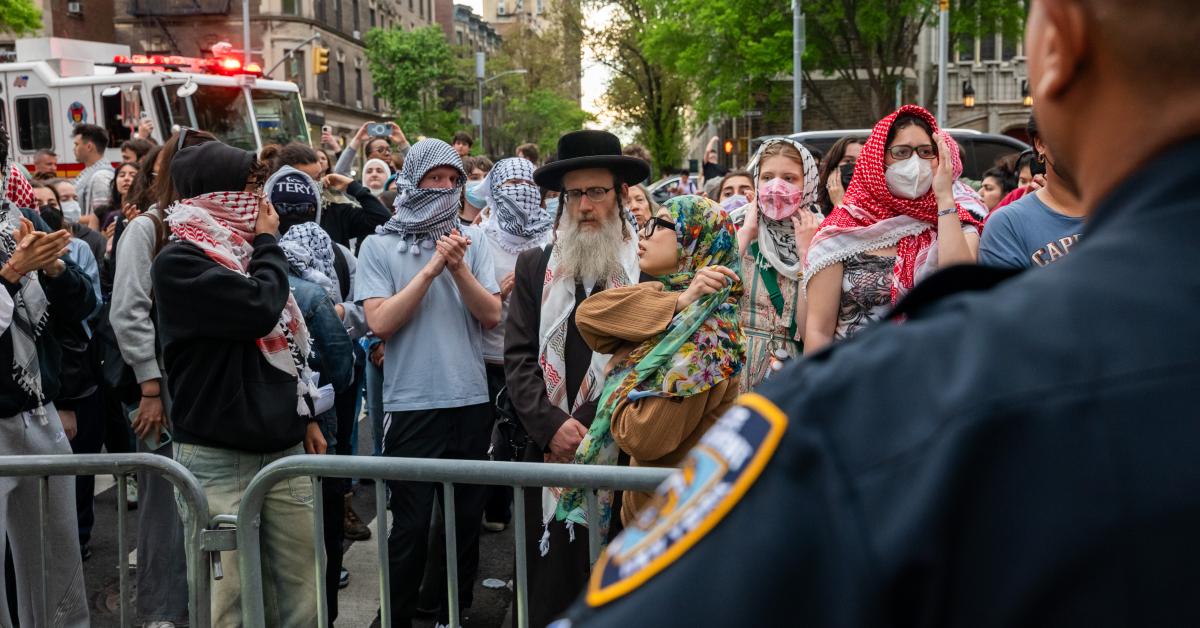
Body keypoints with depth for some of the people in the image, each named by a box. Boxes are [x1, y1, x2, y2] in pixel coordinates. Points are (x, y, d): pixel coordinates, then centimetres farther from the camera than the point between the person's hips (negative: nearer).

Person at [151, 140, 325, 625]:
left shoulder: (247, 253, 15)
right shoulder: (179, 262, -10)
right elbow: (260, 308, -23)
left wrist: (306, 416, 20)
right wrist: (269, 242, -6)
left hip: (283, 448, 7)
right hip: (218, 457, -7)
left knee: (301, 589, 10)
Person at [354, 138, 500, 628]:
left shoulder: (471, 240, 5)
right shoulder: (379, 246, -3)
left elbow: (492, 316, -2)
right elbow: (380, 322, -13)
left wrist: (458, 267, -16)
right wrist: (432, 267, -16)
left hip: (471, 400, 3)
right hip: (411, 405, -3)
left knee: (467, 517, 14)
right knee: (411, 524, 3)